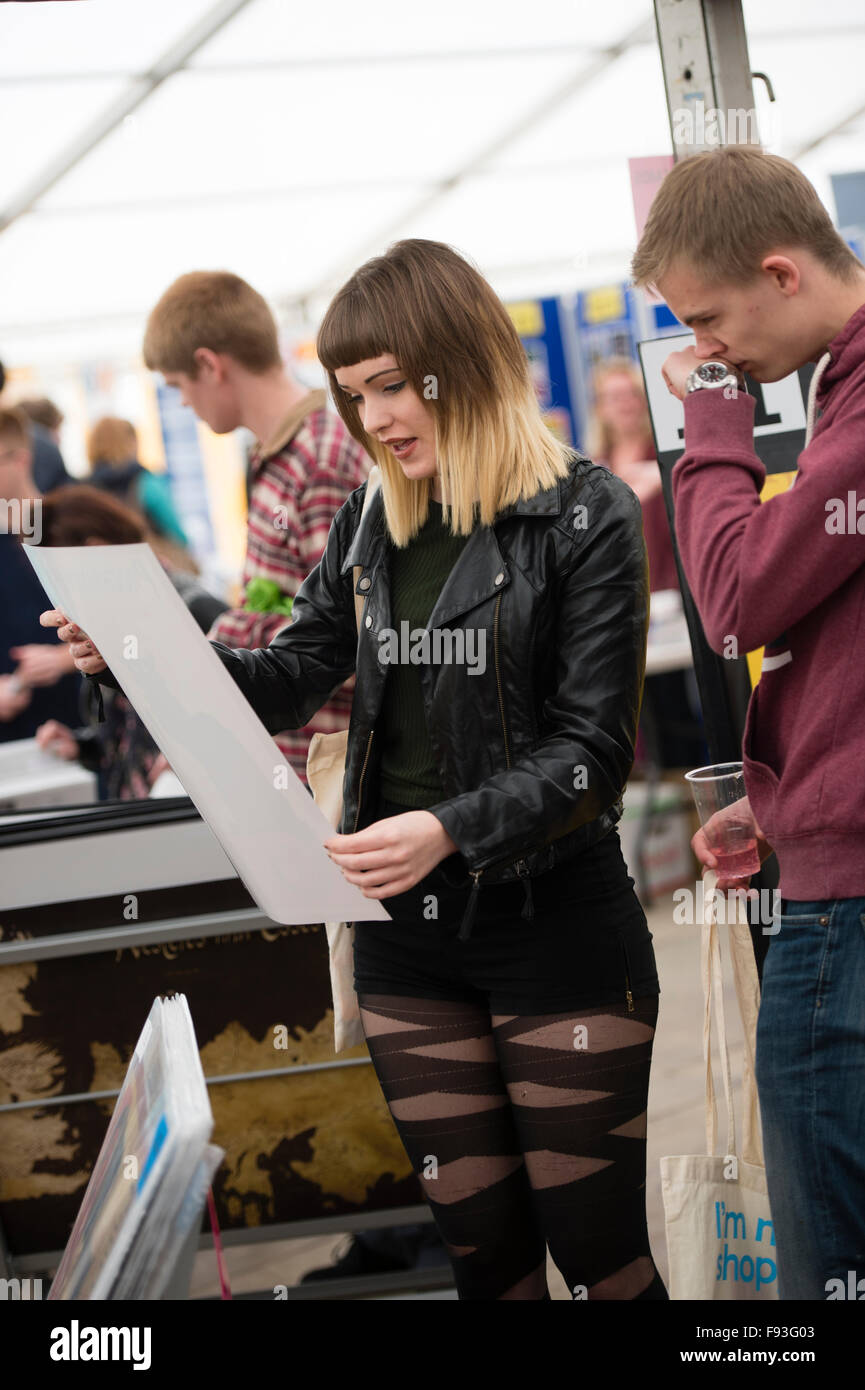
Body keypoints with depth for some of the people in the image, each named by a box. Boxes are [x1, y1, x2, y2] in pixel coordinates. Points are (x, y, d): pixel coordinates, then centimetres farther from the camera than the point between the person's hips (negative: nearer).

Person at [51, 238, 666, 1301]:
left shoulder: (586, 517, -9)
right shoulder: (370, 524, 9)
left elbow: (592, 752, -13)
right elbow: (293, 678, 9)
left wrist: (449, 831, -27)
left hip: (558, 926, -5)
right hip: (408, 936, 5)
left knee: (600, 1249, 2)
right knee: (481, 1244, 12)